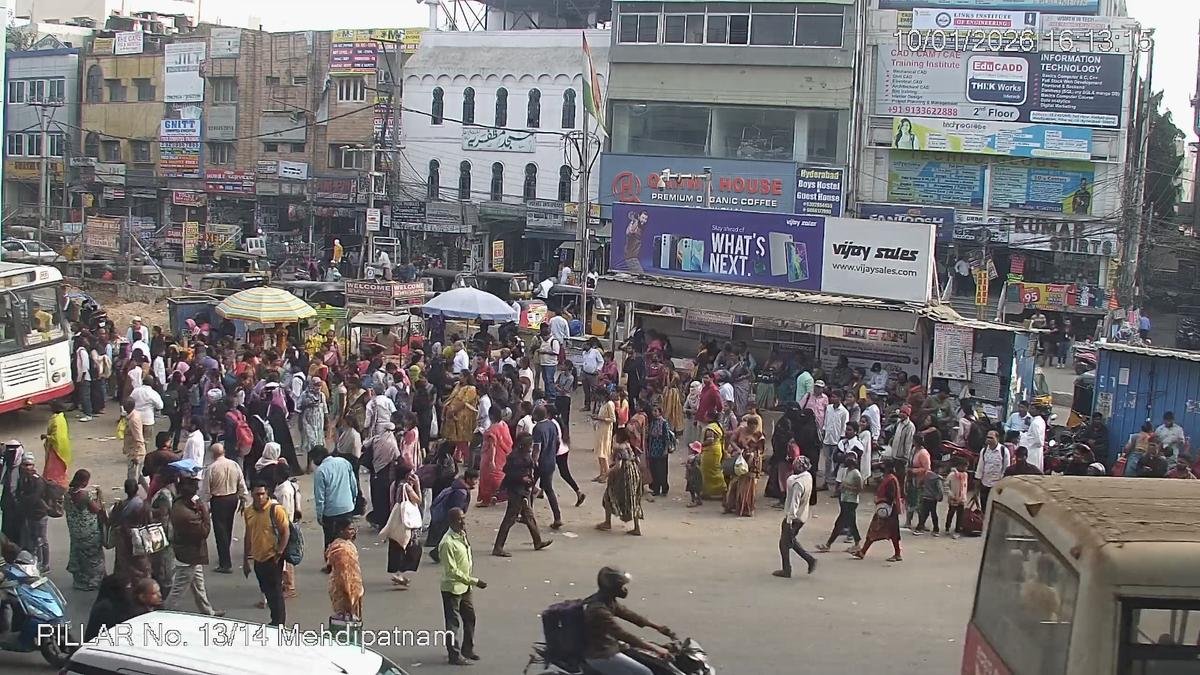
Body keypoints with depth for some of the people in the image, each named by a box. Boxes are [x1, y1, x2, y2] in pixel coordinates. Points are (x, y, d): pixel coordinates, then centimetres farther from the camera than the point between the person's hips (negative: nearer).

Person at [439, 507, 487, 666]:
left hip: (465, 587, 9)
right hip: (452, 588, -9)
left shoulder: (463, 535, 3)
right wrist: (474, 581, -24)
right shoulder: (448, 543, -25)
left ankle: (467, 649, 33)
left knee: (470, 617, 18)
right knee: (453, 623, 3)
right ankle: (455, 656, 13)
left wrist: (471, 581, 15)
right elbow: (452, 571, -26)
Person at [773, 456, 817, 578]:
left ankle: (786, 571, 16)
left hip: (794, 516, -9)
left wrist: (789, 520, -24)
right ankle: (810, 560, 20)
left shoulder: (798, 483, -29)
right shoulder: (808, 476, -2)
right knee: (791, 540, 24)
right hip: (802, 515, 9)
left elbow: (794, 503, -27)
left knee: (784, 543, 7)